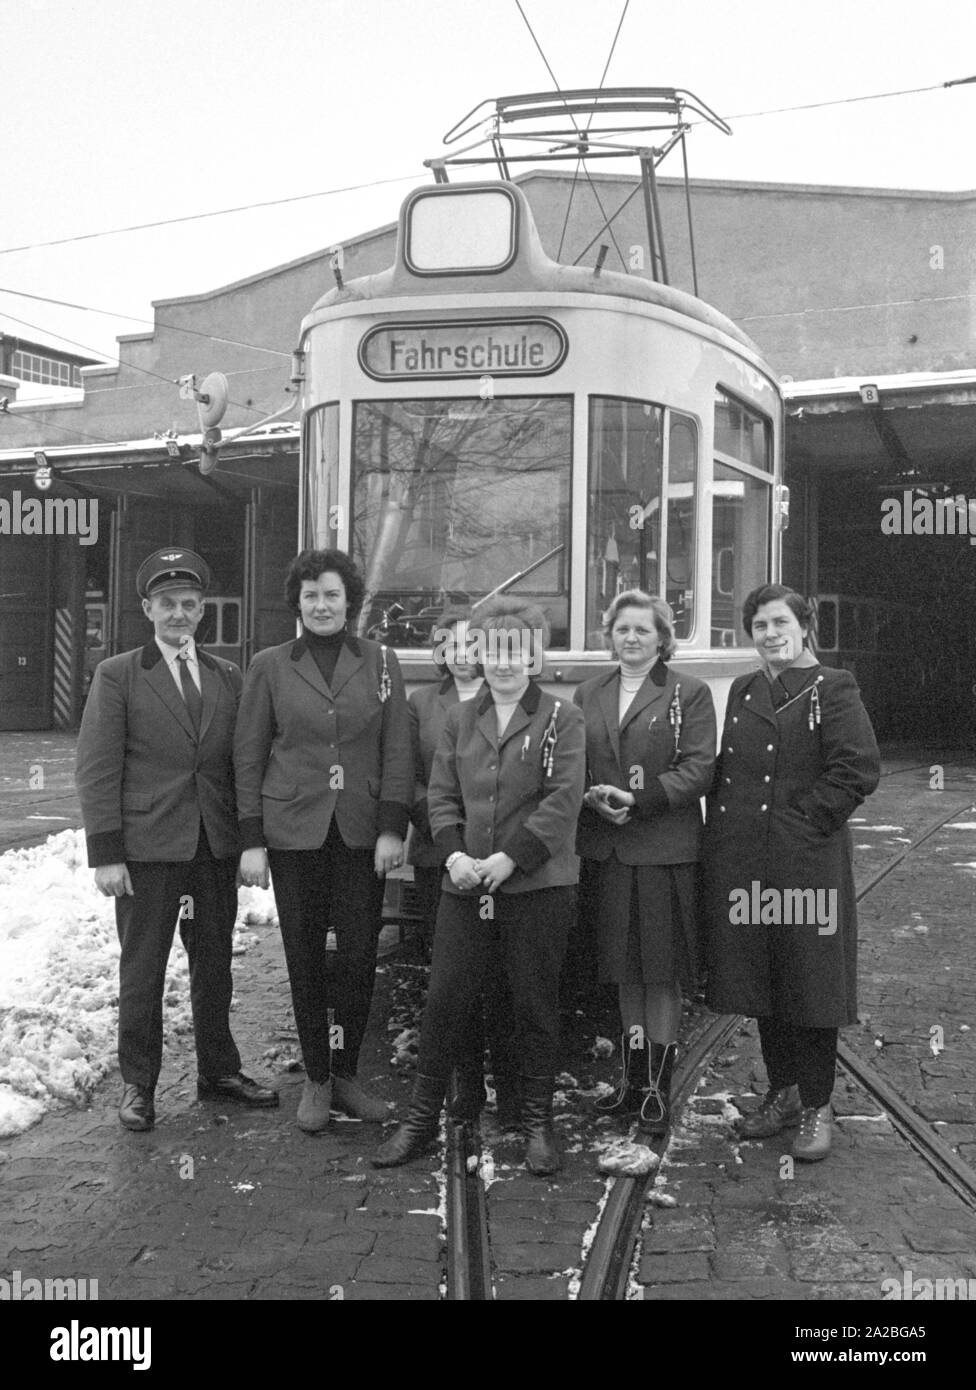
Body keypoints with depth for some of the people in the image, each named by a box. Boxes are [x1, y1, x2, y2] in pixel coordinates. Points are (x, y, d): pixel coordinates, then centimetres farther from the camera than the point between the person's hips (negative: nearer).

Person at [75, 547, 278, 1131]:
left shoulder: (228, 677, 9)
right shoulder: (118, 675, -2)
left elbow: (240, 764, 10)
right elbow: (98, 770, -6)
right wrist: (105, 853, -11)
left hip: (216, 849, 4)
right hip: (147, 848, -3)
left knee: (214, 967, 14)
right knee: (142, 971, 6)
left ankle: (219, 1071, 28)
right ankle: (139, 1084, 19)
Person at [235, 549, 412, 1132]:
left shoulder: (380, 662, 5)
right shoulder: (270, 666, 4)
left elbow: (398, 751, 3)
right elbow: (249, 756, 4)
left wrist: (393, 826, -7)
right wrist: (252, 840, -1)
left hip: (362, 833, 1)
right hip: (294, 832, 0)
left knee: (361, 955, 1)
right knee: (305, 959, 5)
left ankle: (347, 1072, 18)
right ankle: (316, 1080, 18)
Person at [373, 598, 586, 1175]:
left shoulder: (562, 719, -2)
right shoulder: (461, 719, 11)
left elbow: (563, 801, -10)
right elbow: (442, 795, 9)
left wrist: (509, 858, -16)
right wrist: (454, 853, -8)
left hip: (537, 885, -3)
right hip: (466, 884, 4)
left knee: (536, 1005, 6)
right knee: (445, 999, 6)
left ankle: (538, 1121, 21)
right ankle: (423, 1117, 19)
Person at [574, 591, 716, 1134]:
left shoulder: (688, 693, -1)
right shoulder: (589, 695, 13)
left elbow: (699, 769, -9)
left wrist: (639, 799, -18)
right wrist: (593, 797, -9)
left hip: (665, 849, -4)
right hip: (607, 849, 4)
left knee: (663, 971, 1)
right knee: (626, 969, 12)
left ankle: (659, 1085, 11)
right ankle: (632, 1078, 23)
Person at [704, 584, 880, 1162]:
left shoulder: (833, 690, -4)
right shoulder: (743, 692, 15)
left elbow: (860, 769, -12)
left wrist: (805, 818, -13)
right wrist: (725, 823, 6)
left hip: (807, 860, -6)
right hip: (744, 862, 6)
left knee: (810, 982, 0)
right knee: (761, 982, 13)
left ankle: (817, 1108, 12)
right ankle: (783, 1092, 28)